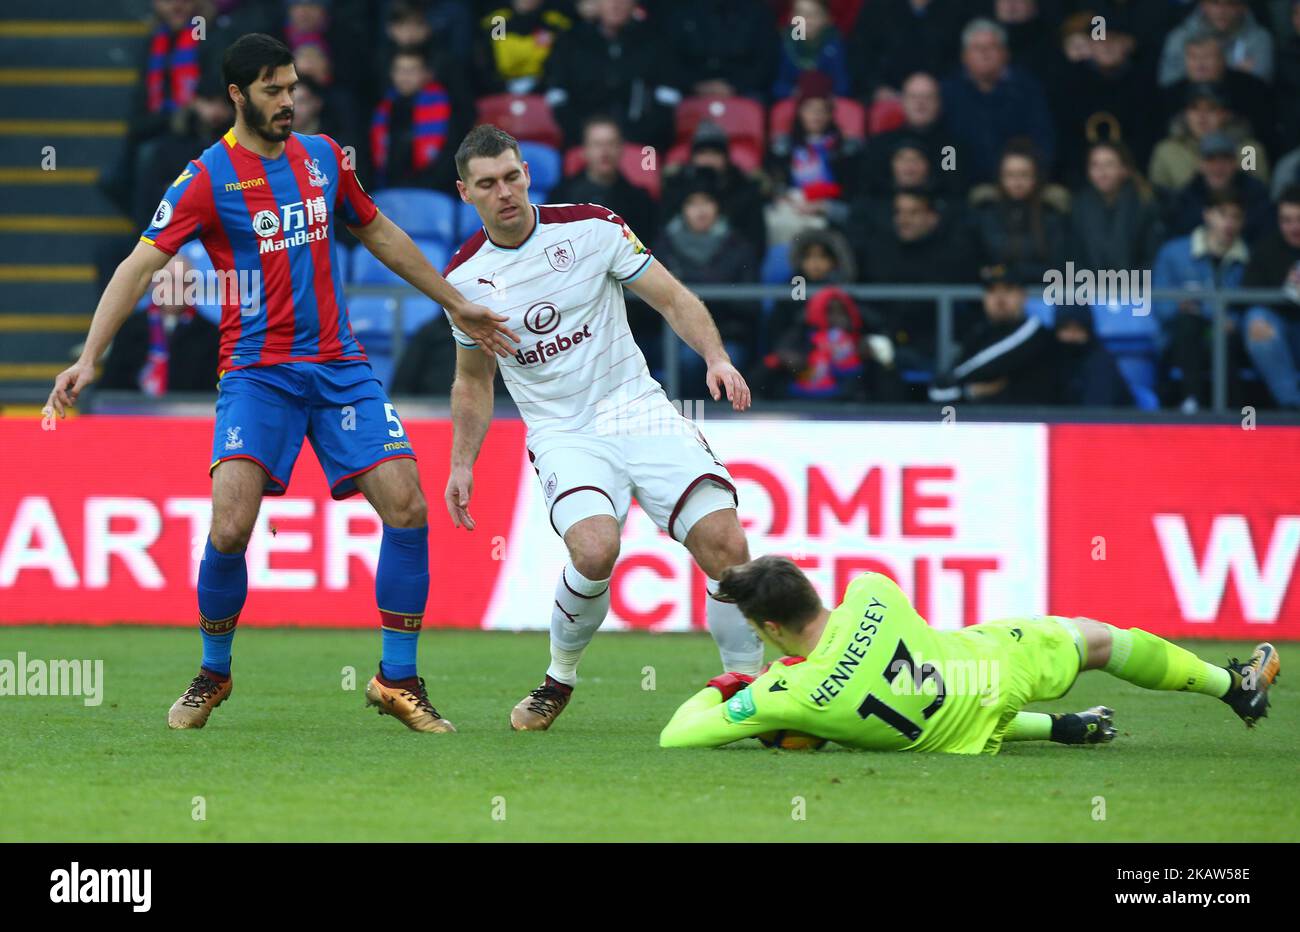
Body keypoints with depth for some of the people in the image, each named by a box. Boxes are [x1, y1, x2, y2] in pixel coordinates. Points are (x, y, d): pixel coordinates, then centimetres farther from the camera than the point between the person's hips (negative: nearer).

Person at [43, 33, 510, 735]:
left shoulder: (321, 157, 9)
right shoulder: (208, 177, -6)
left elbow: (379, 235, 24)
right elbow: (140, 265, -10)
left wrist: (455, 304, 27)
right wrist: (89, 358, -20)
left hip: (339, 365, 4)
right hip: (257, 373, -4)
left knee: (406, 505, -10)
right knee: (230, 527, -19)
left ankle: (397, 680, 3)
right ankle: (213, 673, 7)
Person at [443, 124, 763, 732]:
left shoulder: (591, 227, -3)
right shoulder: (464, 277, 2)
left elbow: (672, 298, 2)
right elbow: (473, 381, 17)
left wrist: (716, 357, -14)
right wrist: (462, 464, 8)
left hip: (640, 410, 0)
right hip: (562, 435, 0)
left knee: (724, 542, -18)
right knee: (595, 548, -29)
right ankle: (560, 677, -3)